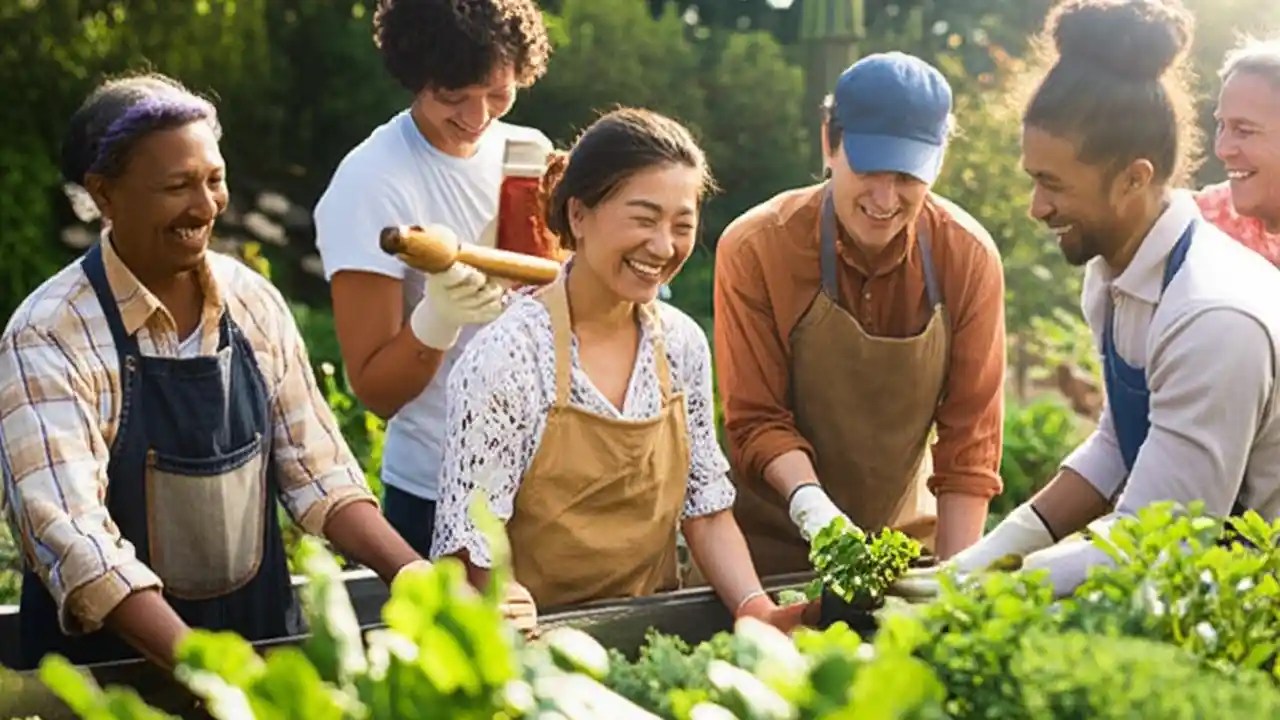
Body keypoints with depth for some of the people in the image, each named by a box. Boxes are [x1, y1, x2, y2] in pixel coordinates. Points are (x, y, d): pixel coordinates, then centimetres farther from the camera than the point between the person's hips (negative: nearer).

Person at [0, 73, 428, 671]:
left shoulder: (255, 302, 3)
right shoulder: (51, 335, -12)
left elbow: (313, 465, 6)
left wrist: (417, 579, -8)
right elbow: (69, 532, -21)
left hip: (258, 638, 3)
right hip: (112, 661, -3)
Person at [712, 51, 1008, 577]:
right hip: (774, 540, -2)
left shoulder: (970, 257, -13)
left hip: (906, 539, 2)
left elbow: (970, 434, -10)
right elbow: (757, 420, -13)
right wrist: (811, 505, -30)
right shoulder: (754, 248, -18)